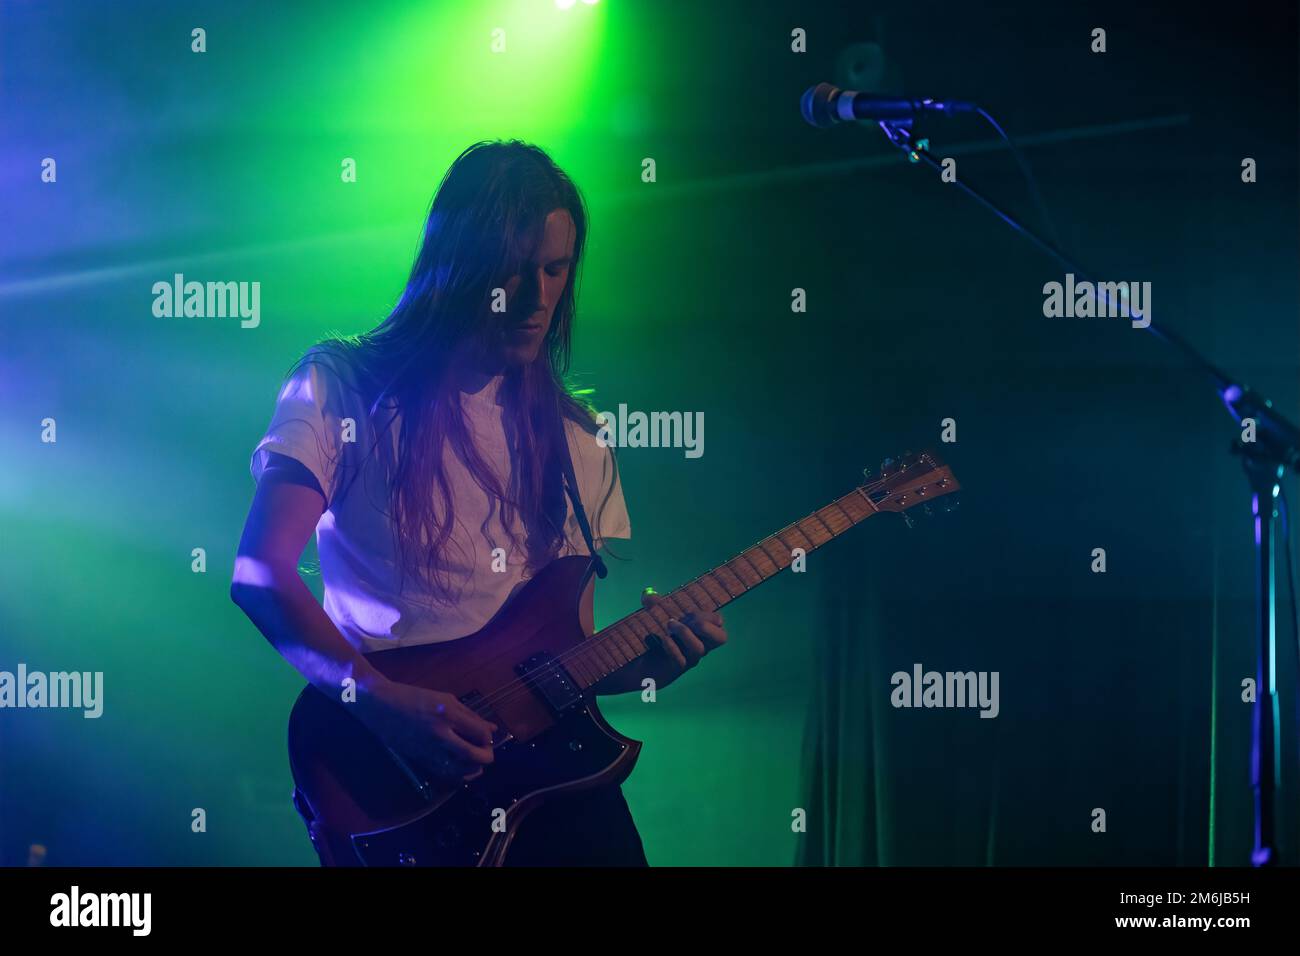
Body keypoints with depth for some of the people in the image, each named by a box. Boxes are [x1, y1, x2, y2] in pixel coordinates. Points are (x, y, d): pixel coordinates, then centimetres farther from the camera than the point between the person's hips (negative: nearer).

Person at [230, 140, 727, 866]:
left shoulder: (575, 440, 16)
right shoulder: (344, 387, 3)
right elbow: (259, 574, -7)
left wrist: (641, 662, -4)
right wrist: (381, 699, -18)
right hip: (389, 771, -4)